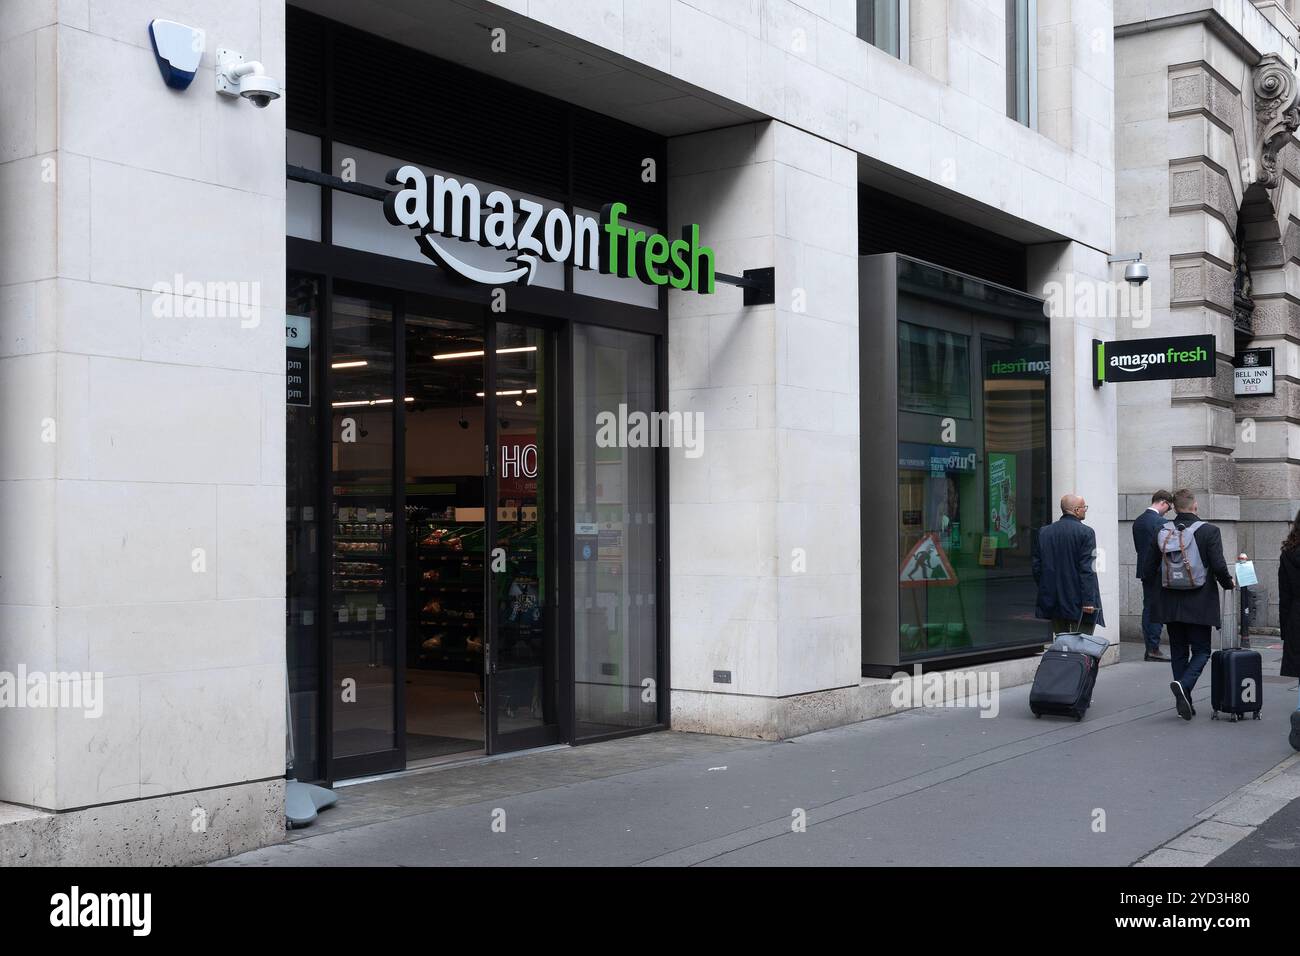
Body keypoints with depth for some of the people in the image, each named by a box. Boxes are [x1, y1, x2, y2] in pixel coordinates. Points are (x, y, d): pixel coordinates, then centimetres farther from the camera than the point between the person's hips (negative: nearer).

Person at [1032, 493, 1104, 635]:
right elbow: (1087, 569, -14)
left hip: (1054, 601, 5)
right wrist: (1089, 601, -14)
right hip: (1078, 601, -5)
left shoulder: (1044, 532, 7)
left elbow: (1036, 566, 9)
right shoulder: (1085, 532, -9)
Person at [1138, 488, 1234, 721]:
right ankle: (1183, 685, -18)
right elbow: (1218, 566, -14)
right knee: (1201, 651, 7)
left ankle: (1184, 702, 15)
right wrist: (1228, 584, 6)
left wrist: (1155, 589, 19)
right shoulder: (1208, 531, -9)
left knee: (1178, 652, 13)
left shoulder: (1162, 532, 0)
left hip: (1169, 604, 3)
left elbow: (1147, 569, 1)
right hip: (1199, 604, -3)